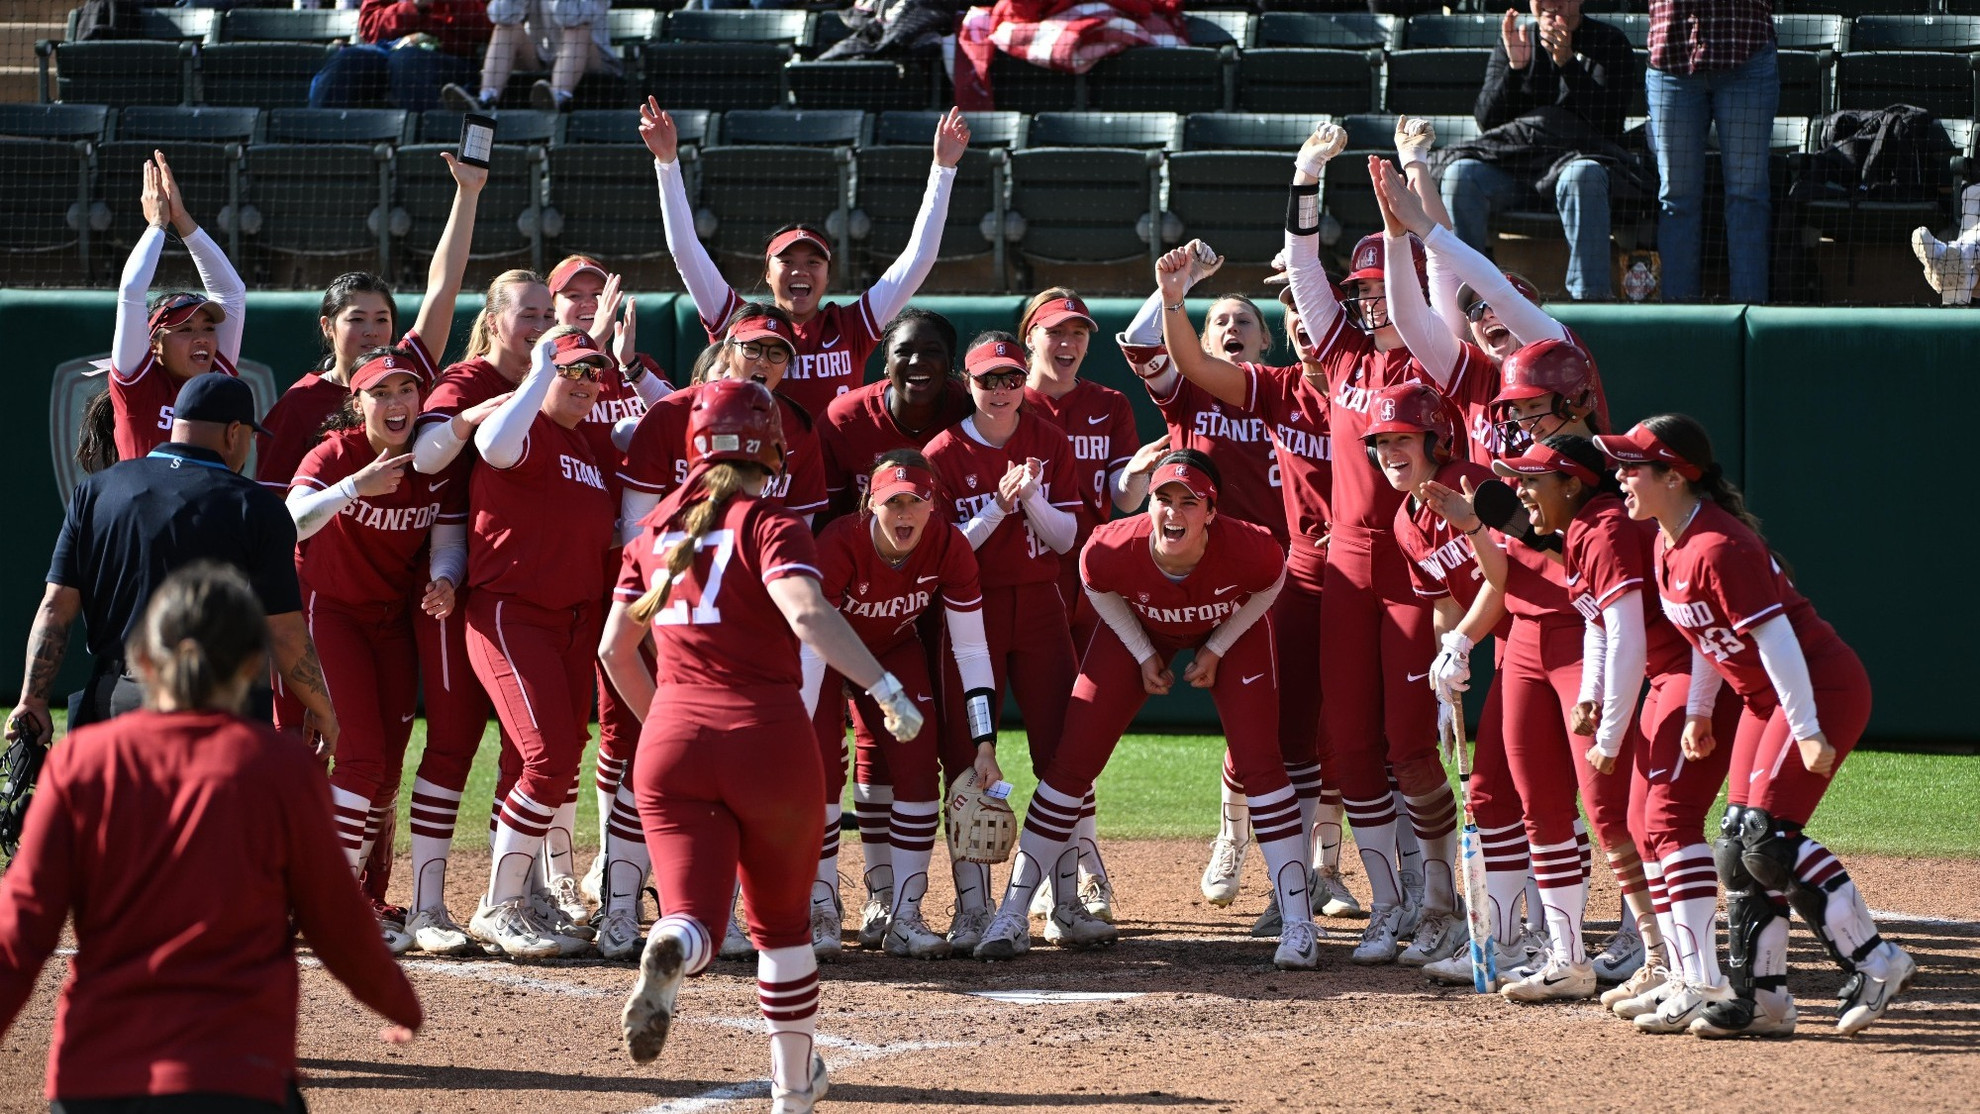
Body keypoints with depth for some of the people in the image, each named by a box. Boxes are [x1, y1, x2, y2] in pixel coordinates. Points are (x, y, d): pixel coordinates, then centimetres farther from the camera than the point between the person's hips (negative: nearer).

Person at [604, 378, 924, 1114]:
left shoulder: (655, 531, 12)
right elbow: (807, 613, -22)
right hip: (767, 736, -3)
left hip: (673, 743, 3)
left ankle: (665, 956, -41)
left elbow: (614, 649, 16)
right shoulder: (769, 525, -4)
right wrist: (885, 689, -22)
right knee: (782, 921, 17)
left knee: (692, 914, -4)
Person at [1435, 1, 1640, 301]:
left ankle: (1590, 296, -40)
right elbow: (1486, 118, 8)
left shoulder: (1609, 42, 8)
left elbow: (1608, 118, -6)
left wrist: (1566, 63, -15)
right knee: (1461, 174, -27)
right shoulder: (1515, 40, 17)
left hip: (1578, 151, -3)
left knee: (1583, 177, -38)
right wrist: (1515, 67, -7)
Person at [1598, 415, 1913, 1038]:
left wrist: (1806, 731, -25)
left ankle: (1875, 963, -10)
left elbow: (1775, 637, -25)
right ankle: (1759, 997, 12)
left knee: (1766, 836, -18)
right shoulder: (1669, 545, 6)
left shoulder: (1721, 548, -24)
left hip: (1822, 689, -10)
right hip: (1764, 700, 10)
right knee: (1738, 847, 7)